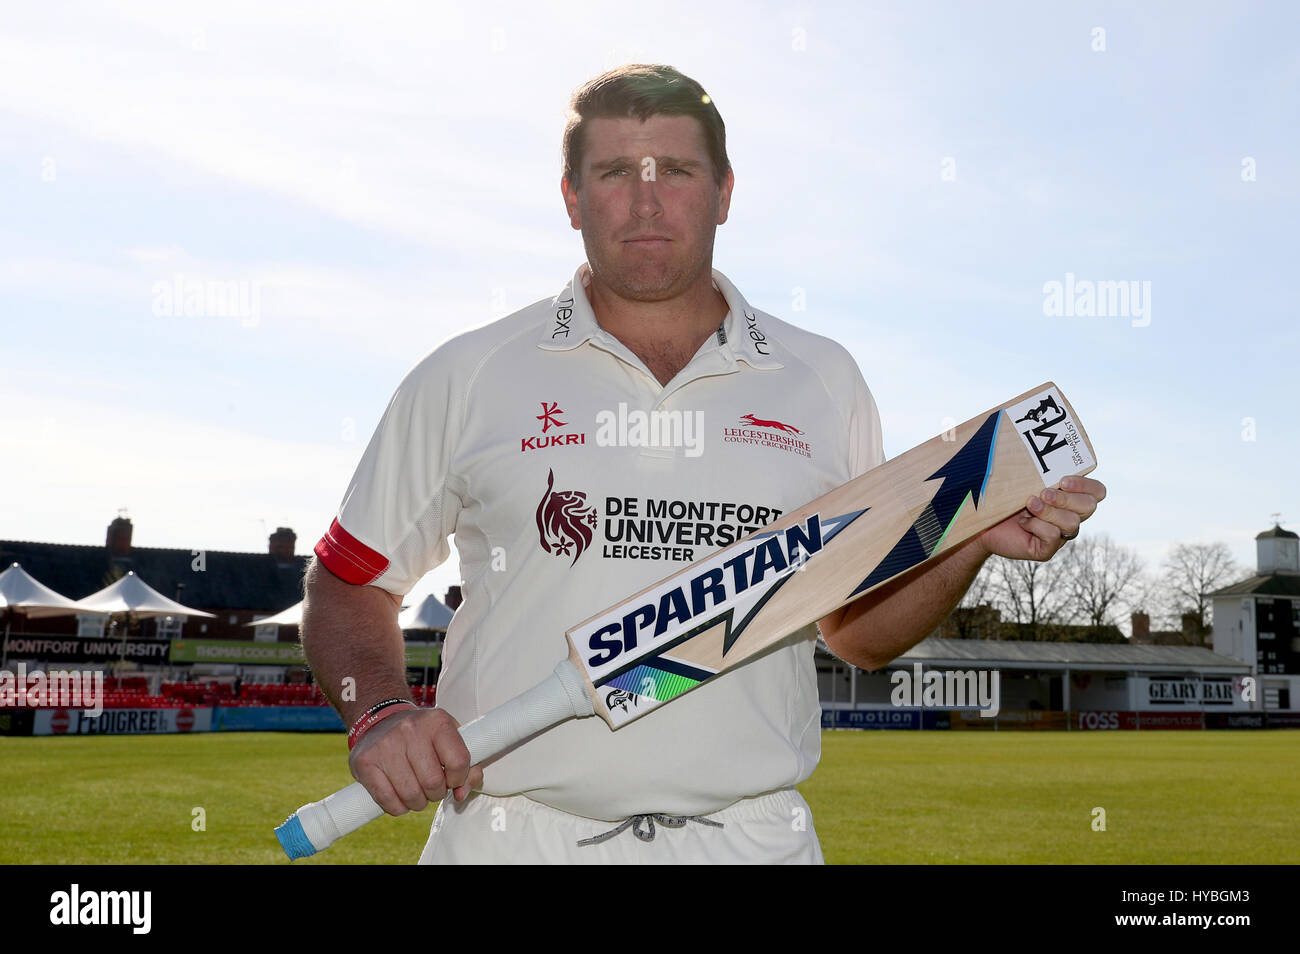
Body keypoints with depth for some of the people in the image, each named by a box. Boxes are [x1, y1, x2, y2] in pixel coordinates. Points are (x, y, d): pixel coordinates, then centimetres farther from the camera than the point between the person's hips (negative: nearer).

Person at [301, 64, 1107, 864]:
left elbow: (859, 632, 13)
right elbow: (349, 583, 8)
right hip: (516, 834, -1)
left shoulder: (825, 383, 8)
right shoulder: (466, 377, 3)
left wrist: (973, 541, -1)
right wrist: (381, 716, -9)